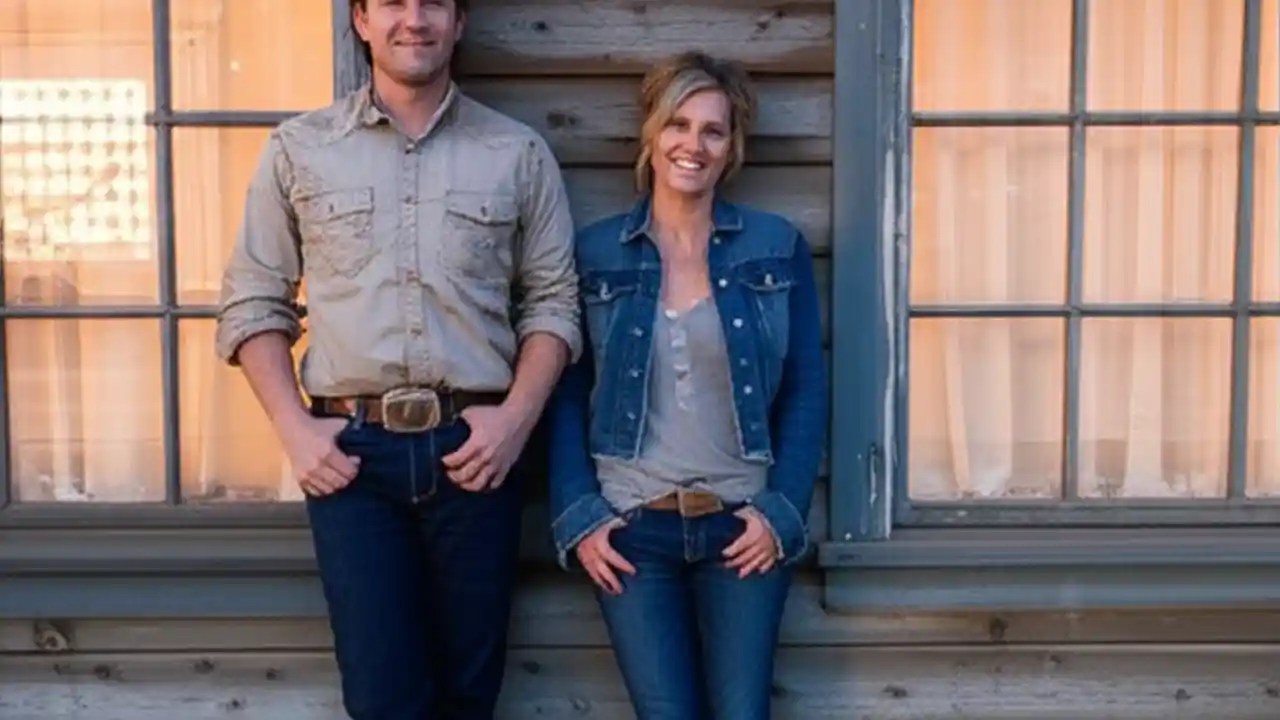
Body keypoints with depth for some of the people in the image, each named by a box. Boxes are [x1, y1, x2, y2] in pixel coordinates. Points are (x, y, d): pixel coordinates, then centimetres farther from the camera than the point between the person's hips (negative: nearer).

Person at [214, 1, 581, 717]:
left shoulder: (518, 152, 6)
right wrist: (294, 427, -4)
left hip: (474, 447, 1)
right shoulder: (299, 148, 6)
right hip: (350, 448, 0)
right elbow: (253, 303, 8)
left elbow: (553, 301, 7)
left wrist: (517, 416, -7)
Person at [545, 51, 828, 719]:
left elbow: (806, 392, 2)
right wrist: (577, 517, -6)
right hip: (629, 529, 0)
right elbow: (566, 395, 3)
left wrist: (782, 512, -6)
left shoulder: (778, 247, 2)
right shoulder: (594, 253, 2)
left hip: (744, 527, 0)